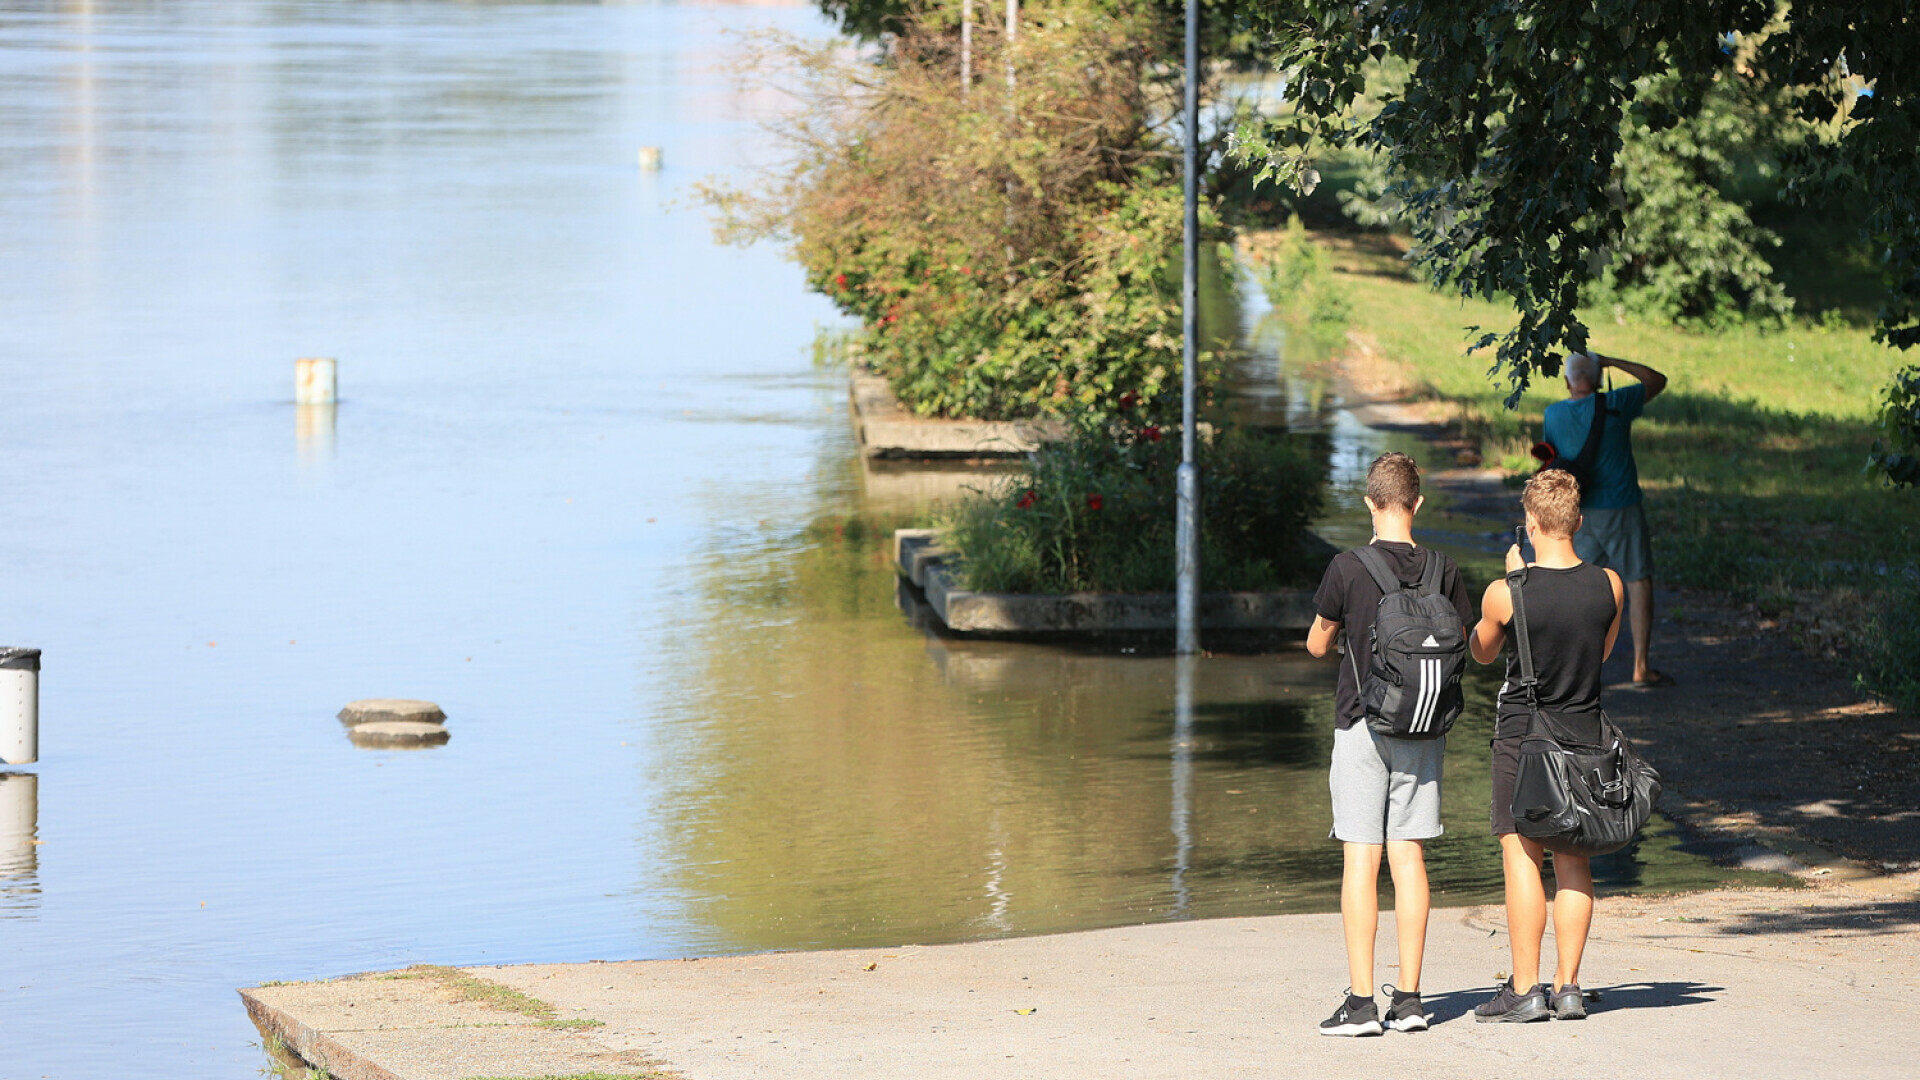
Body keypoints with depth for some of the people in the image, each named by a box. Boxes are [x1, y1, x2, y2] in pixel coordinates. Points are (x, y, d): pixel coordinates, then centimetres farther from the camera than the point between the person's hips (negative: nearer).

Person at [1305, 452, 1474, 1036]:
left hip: (1361, 725, -3)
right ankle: (1409, 997, 6)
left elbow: (1316, 643, 3)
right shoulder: (1442, 570, -1)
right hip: (1423, 728, 3)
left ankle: (1361, 1001, -6)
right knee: (1409, 857, 7)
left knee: (1361, 860, -3)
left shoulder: (1348, 568, -9)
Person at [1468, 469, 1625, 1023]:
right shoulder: (1609, 585, -6)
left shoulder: (1506, 594, -16)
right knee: (1572, 859, 10)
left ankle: (1525, 989, 0)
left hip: (1522, 737, -4)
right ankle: (1568, 987, 10)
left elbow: (1481, 651, 5)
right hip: (1583, 733, 4)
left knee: (1522, 857, 0)